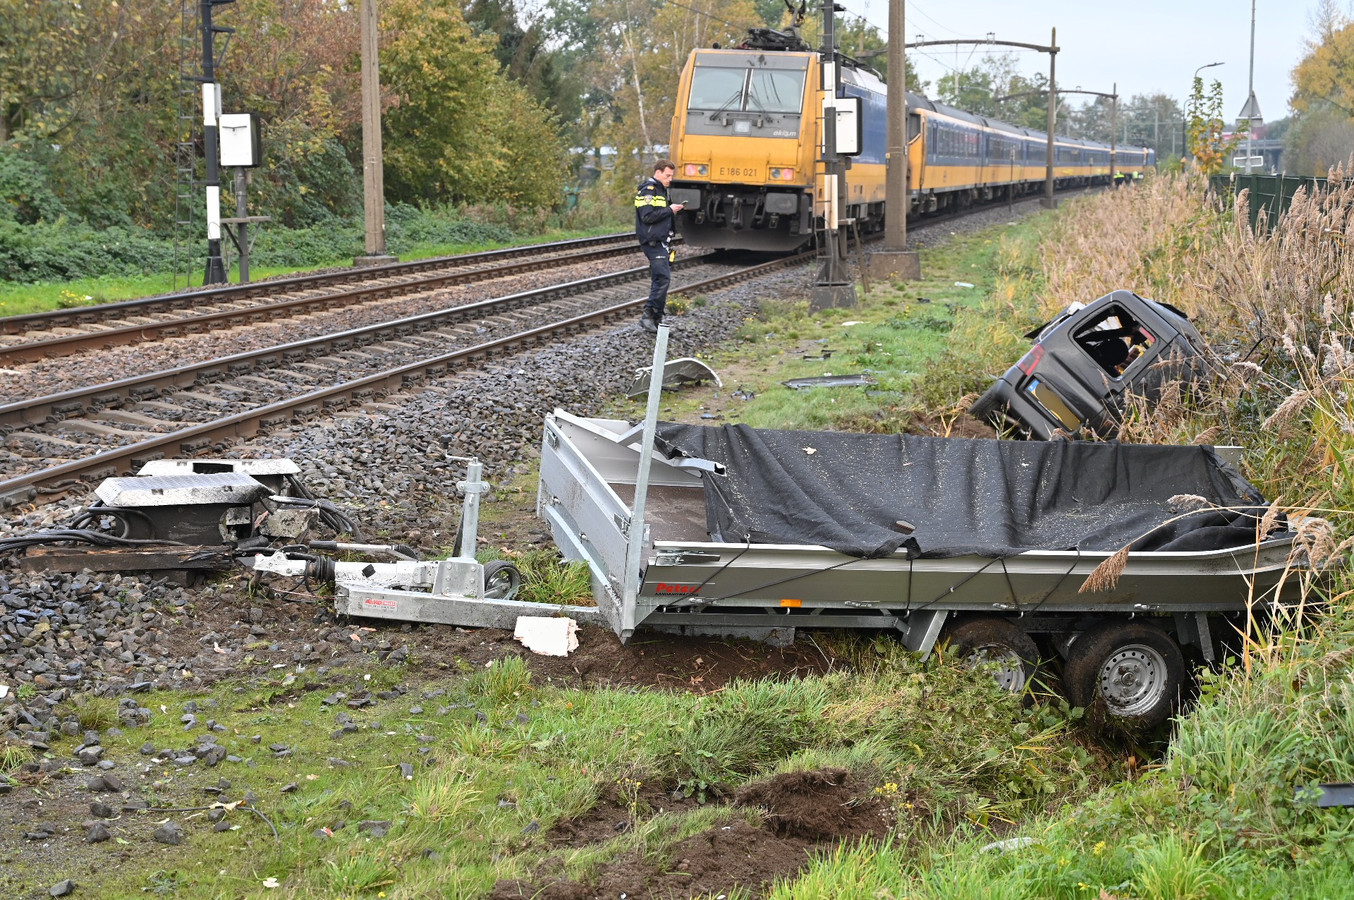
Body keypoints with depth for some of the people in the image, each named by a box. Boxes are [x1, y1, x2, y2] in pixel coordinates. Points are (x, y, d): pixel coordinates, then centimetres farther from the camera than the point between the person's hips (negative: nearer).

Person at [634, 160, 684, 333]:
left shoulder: (660, 190, 21)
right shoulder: (648, 191, -11)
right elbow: (647, 216, -21)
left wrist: (673, 210, 12)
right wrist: (669, 210, -16)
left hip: (661, 242, 10)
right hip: (653, 242, -10)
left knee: (659, 279, 10)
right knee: (663, 277, -18)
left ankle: (656, 319, 13)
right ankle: (648, 315, -20)